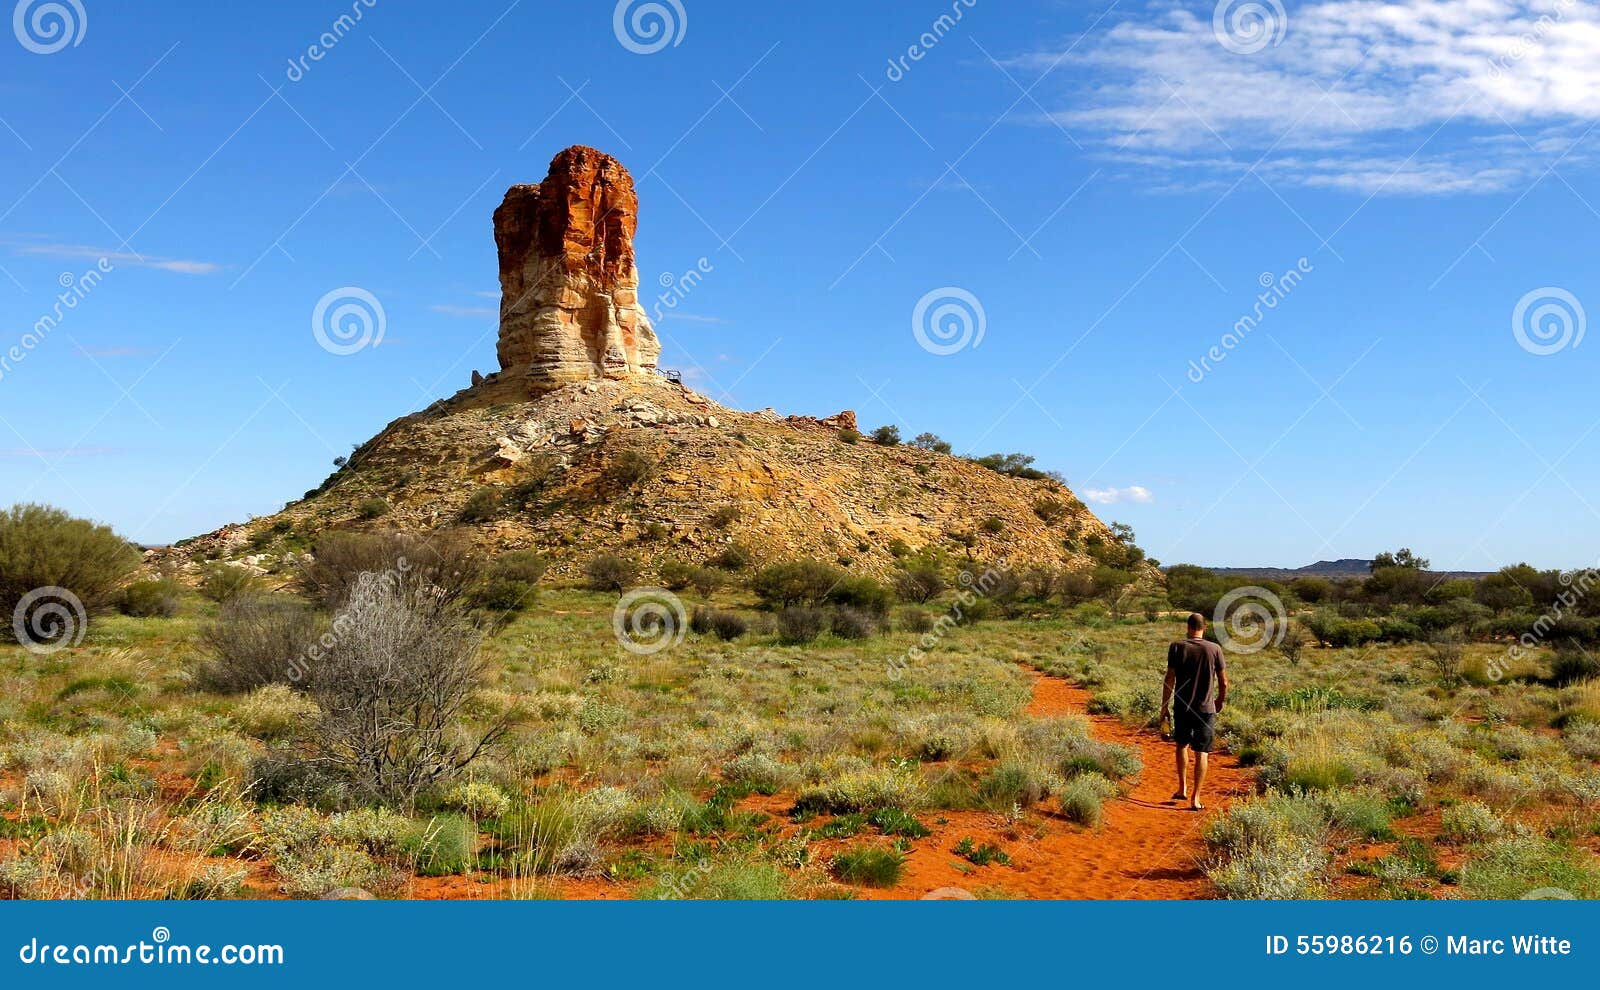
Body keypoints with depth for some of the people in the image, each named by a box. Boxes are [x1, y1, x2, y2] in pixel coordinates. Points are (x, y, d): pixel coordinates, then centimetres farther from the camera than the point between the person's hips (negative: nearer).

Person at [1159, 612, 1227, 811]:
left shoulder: (1177, 647, -5)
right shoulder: (1214, 649, -4)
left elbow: (1169, 680, -7)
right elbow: (1223, 682, 1)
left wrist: (1164, 706, 1)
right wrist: (1221, 700, 20)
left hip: (1182, 707, 1)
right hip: (1206, 708, 0)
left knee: (1181, 744, 22)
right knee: (1202, 753, 5)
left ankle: (1183, 789, 20)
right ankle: (1195, 798, 5)